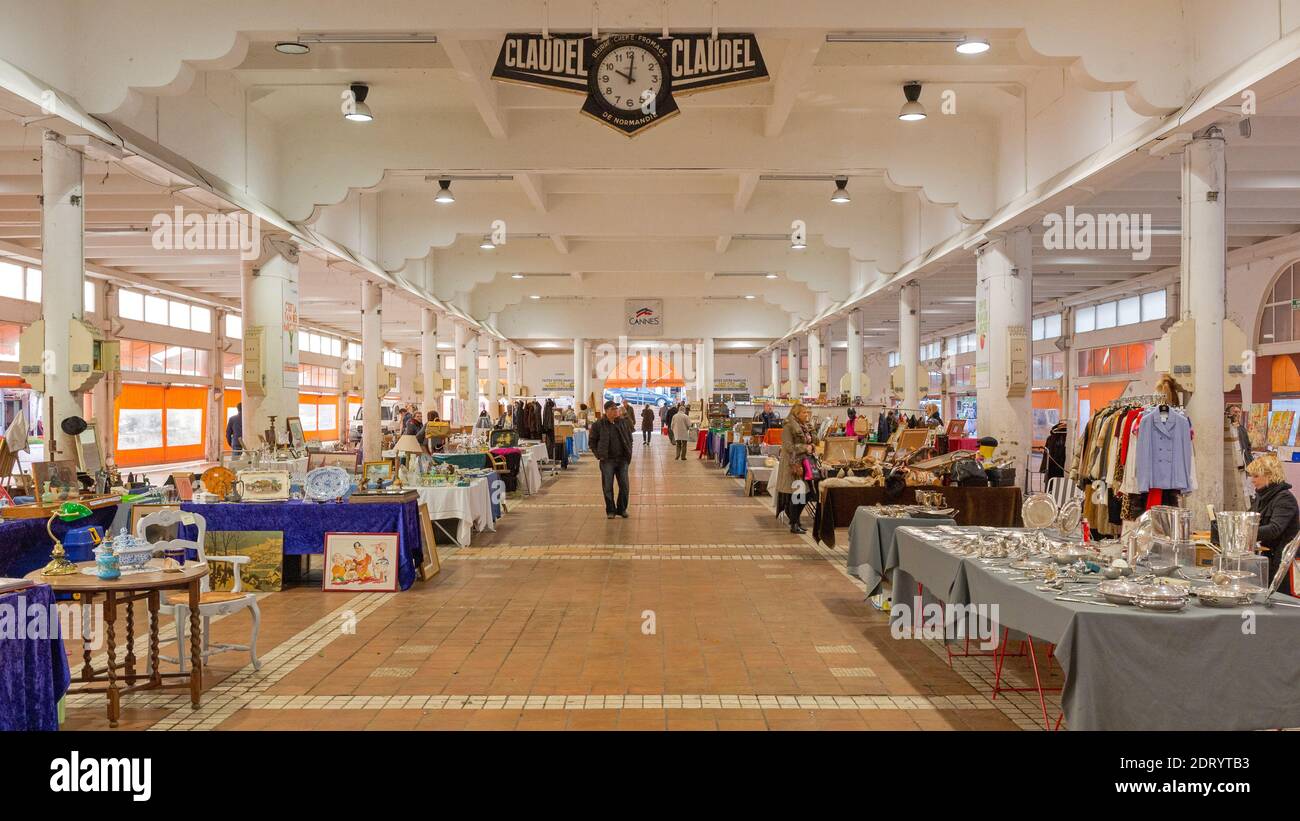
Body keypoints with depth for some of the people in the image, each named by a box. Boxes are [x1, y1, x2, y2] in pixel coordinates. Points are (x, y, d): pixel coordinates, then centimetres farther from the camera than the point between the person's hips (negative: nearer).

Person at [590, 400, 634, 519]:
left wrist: (629, 454, 5)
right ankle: (610, 510, 13)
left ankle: (622, 509, 19)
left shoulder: (624, 422, 4)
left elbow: (630, 439, 13)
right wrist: (598, 455, -4)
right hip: (607, 460, -2)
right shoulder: (599, 424, -4)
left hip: (622, 460, 2)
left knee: (625, 486, 4)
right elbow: (592, 441, 5)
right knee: (608, 487, 1)